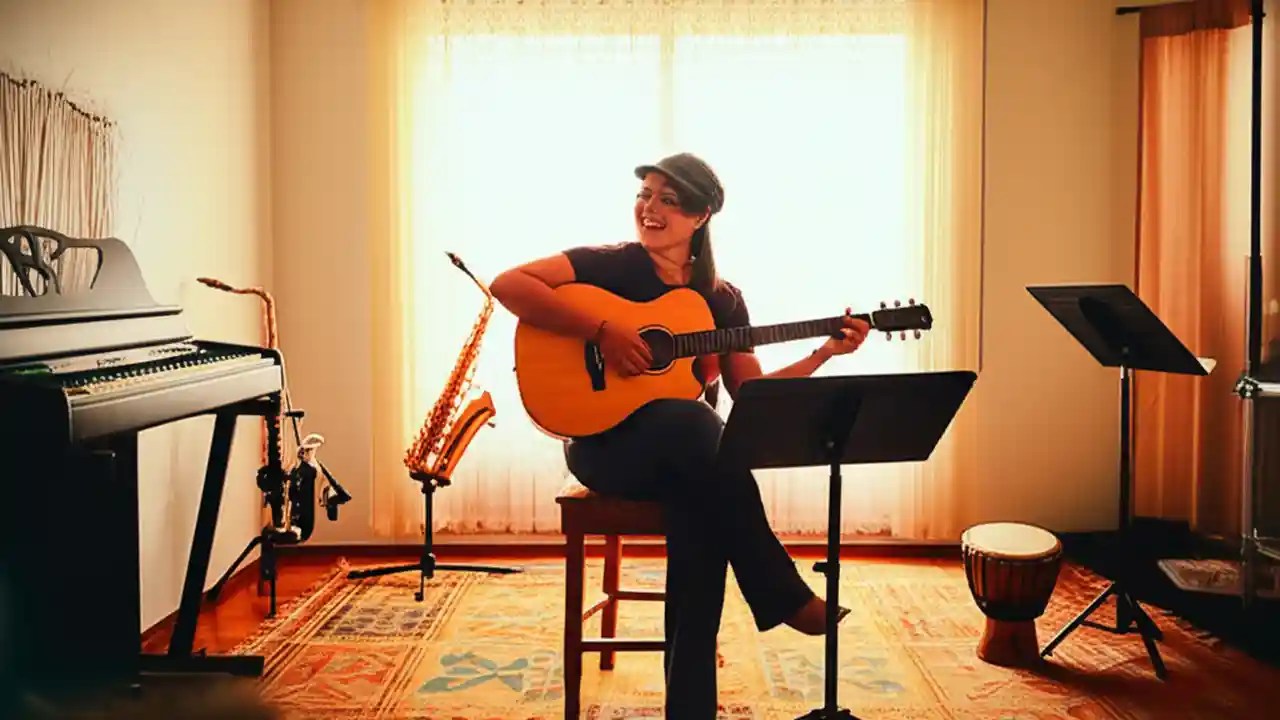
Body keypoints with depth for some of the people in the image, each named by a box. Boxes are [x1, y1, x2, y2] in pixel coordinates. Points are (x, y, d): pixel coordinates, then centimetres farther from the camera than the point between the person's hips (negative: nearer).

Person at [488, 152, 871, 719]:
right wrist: (602, 331, -23)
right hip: (605, 443, -3)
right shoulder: (609, 264, -3)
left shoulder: (722, 300, 9)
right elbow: (507, 284, -16)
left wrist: (825, 353, -5)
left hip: (686, 458, 4)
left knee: (700, 504, -32)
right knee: (694, 419, -36)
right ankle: (785, 598, -21)